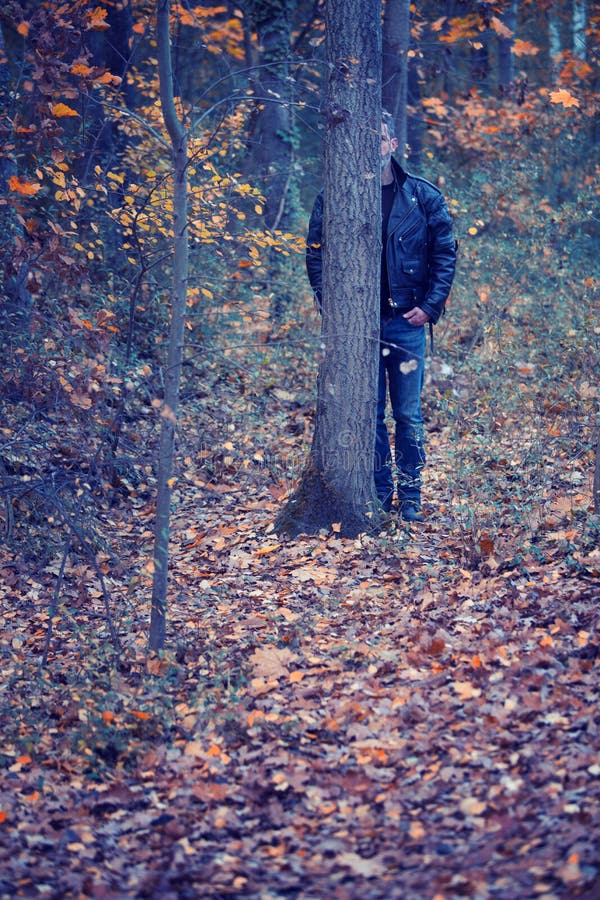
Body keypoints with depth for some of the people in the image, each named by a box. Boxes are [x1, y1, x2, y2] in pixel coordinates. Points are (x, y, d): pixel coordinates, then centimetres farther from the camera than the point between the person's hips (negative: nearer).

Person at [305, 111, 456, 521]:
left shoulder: (424, 196, 3)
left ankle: (410, 499, 12)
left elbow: (446, 252, 5)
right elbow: (315, 254, 7)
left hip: (406, 321, 0)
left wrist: (430, 305, -4)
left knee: (409, 414, 3)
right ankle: (379, 496, 15)